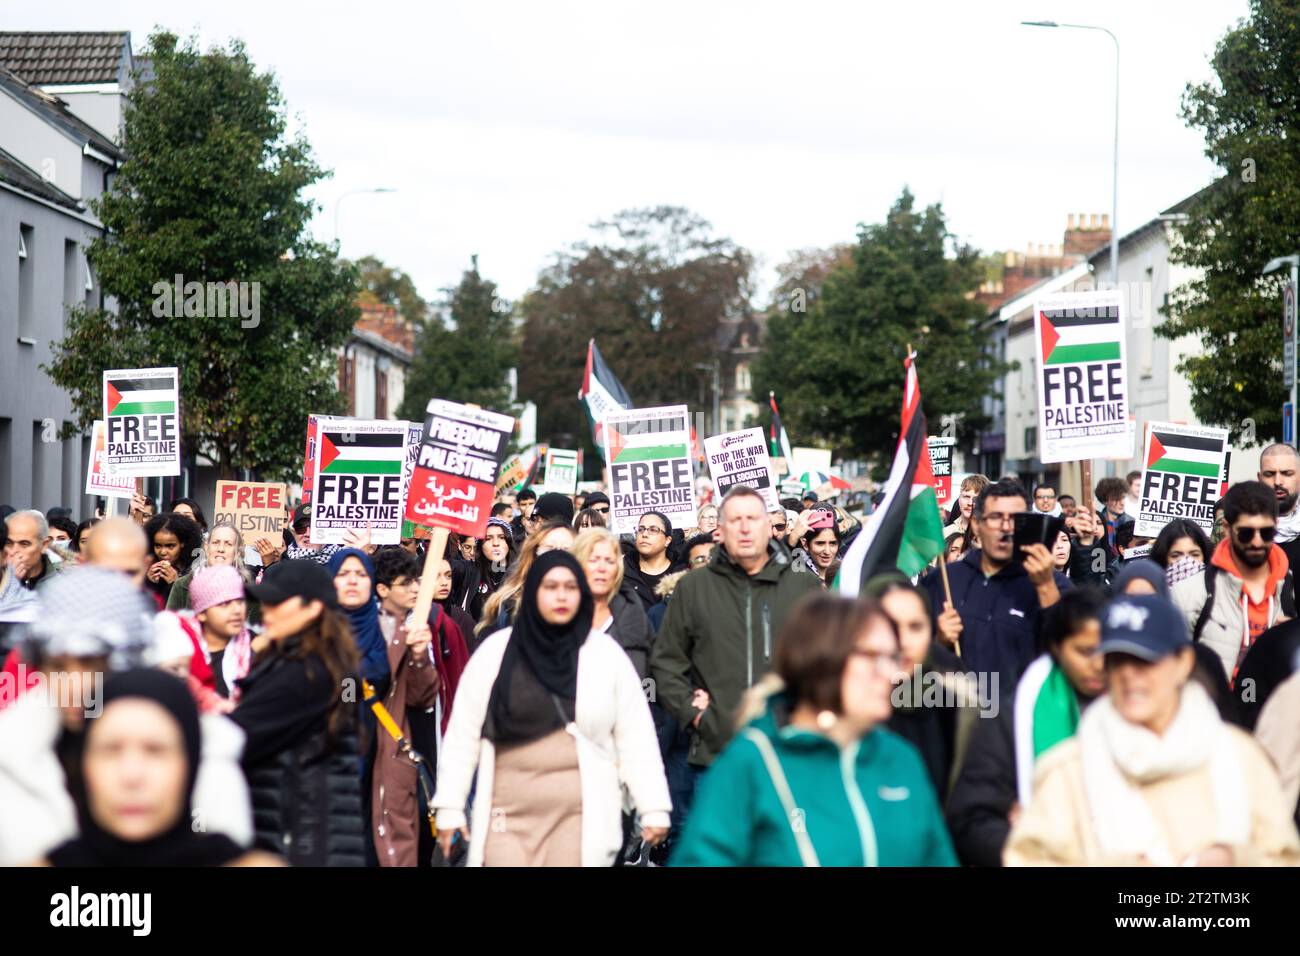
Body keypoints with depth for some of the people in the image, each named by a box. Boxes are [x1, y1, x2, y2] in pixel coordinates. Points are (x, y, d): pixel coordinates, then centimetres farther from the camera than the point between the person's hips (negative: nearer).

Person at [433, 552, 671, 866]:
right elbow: (463, 734, 5)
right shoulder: (496, 651, 3)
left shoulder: (606, 654, 3)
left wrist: (654, 807, -1)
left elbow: (635, 737, 3)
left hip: (582, 812, 0)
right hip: (511, 812, 1)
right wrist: (450, 806, 3)